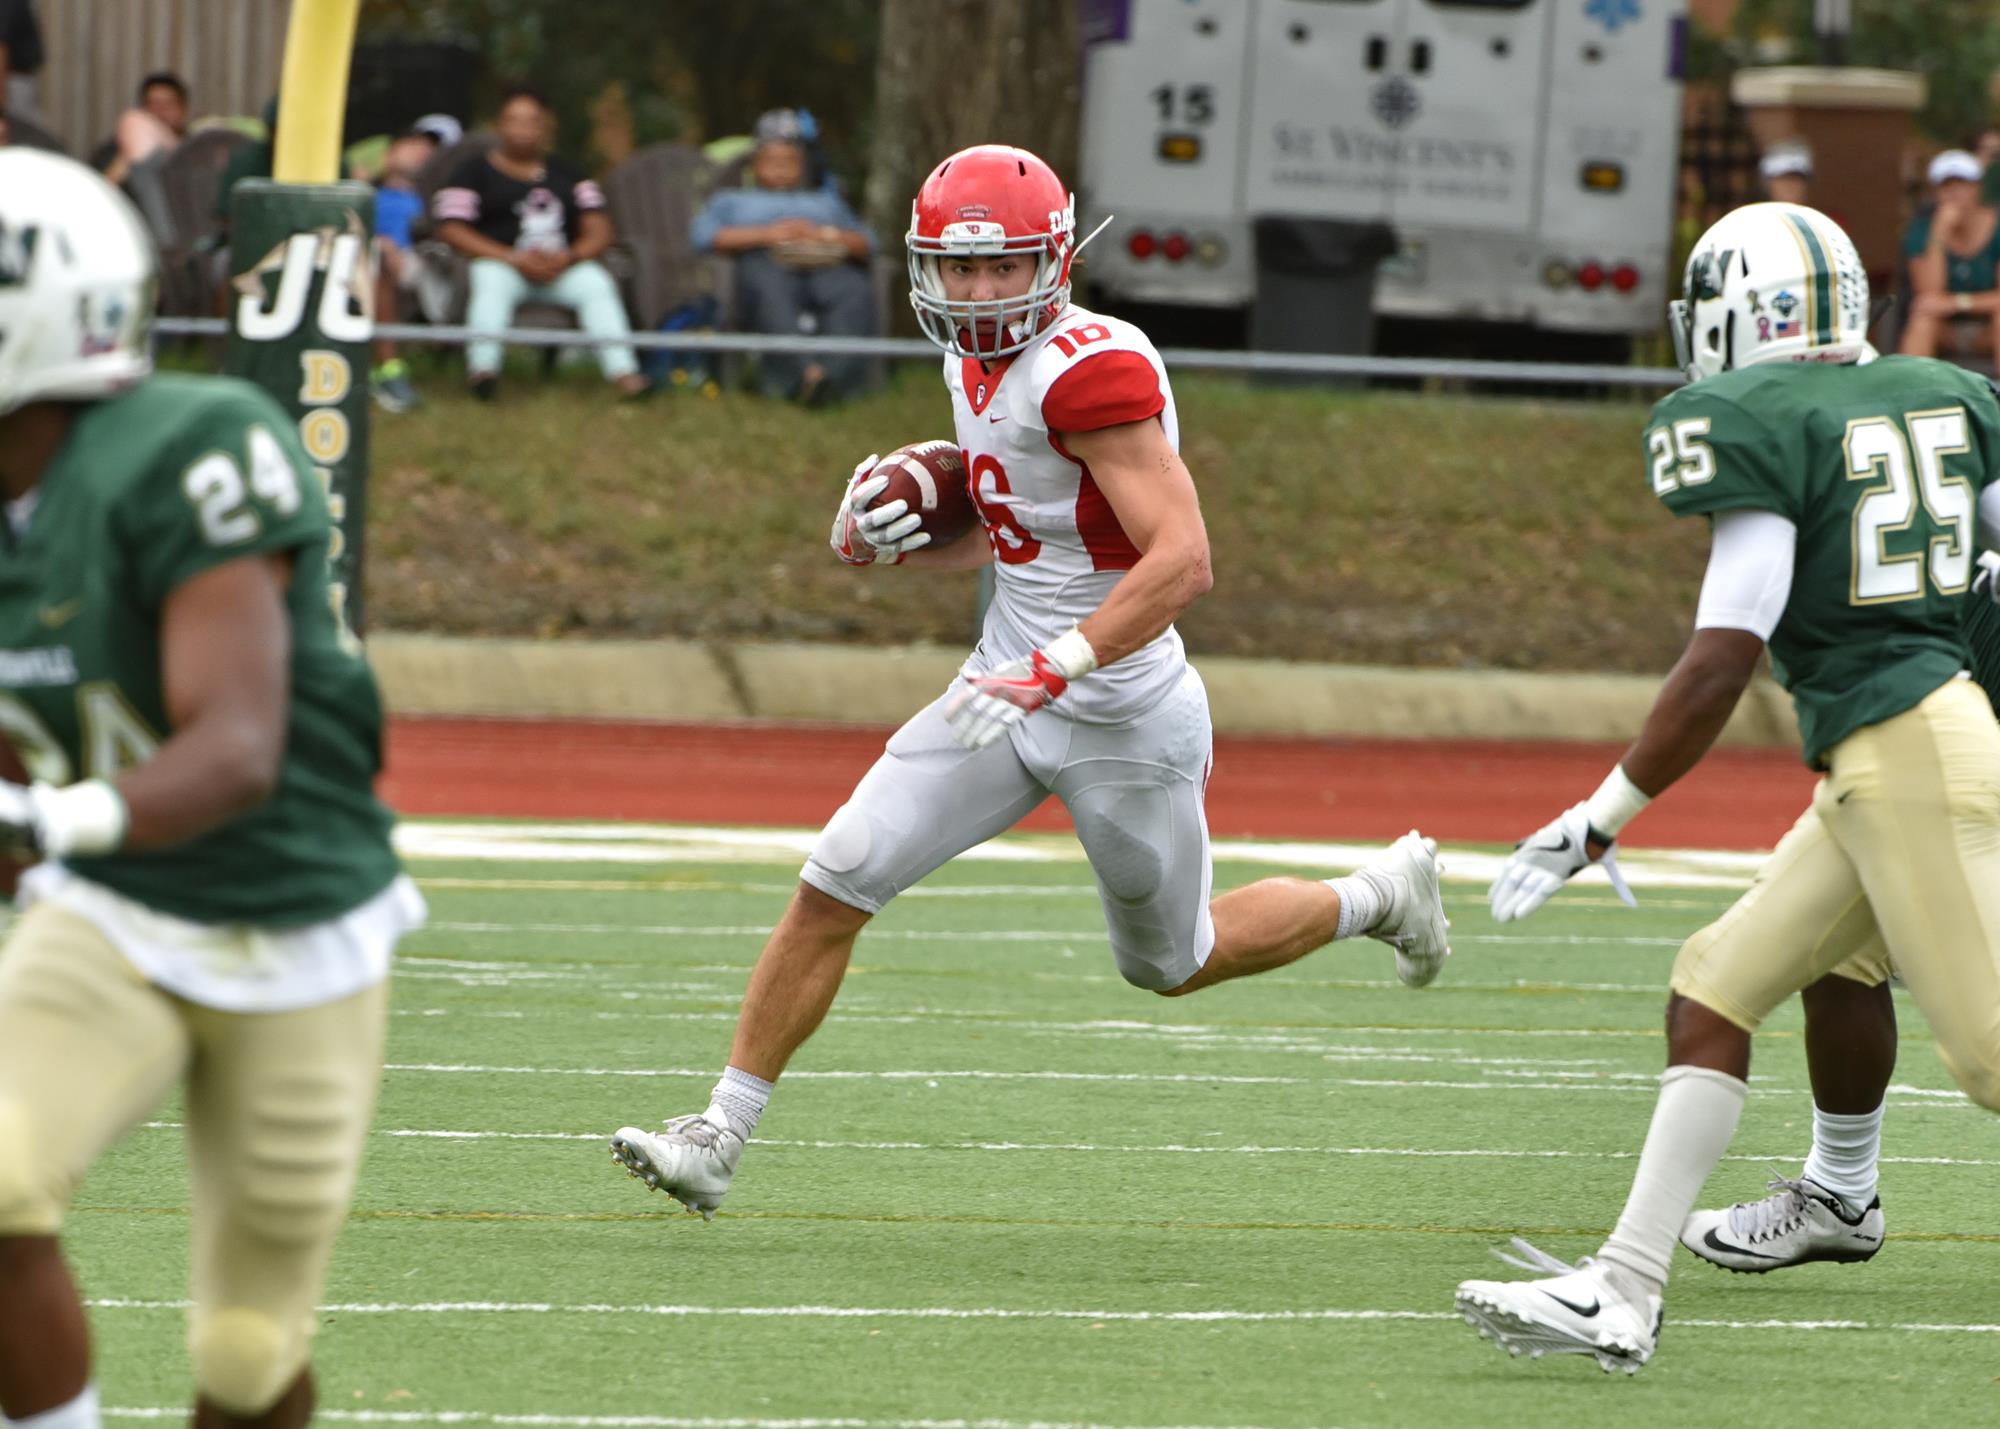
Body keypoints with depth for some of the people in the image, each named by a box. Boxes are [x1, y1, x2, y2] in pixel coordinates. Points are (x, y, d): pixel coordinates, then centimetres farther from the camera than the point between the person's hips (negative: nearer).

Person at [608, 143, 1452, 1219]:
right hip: (1013, 689, 8)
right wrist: (885, 543, 0)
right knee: (834, 886, -4)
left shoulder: (1093, 371, -25)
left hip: (1119, 717, -8)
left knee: (1170, 963, 14)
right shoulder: (976, 364, 4)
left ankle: (1378, 895, 39)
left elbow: (1183, 562, -29)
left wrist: (1055, 669, -35)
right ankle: (721, 1135, 1)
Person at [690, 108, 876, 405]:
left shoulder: (826, 200, 42)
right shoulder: (732, 200, 37)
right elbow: (704, 236, 13)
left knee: (856, 292, -37)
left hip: (827, 267, 2)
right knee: (770, 292, -43)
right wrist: (765, 234, 1)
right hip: (766, 265, -2)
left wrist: (823, 234, 4)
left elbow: (865, 244, 24)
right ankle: (805, 371, -62)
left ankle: (836, 371, -60)